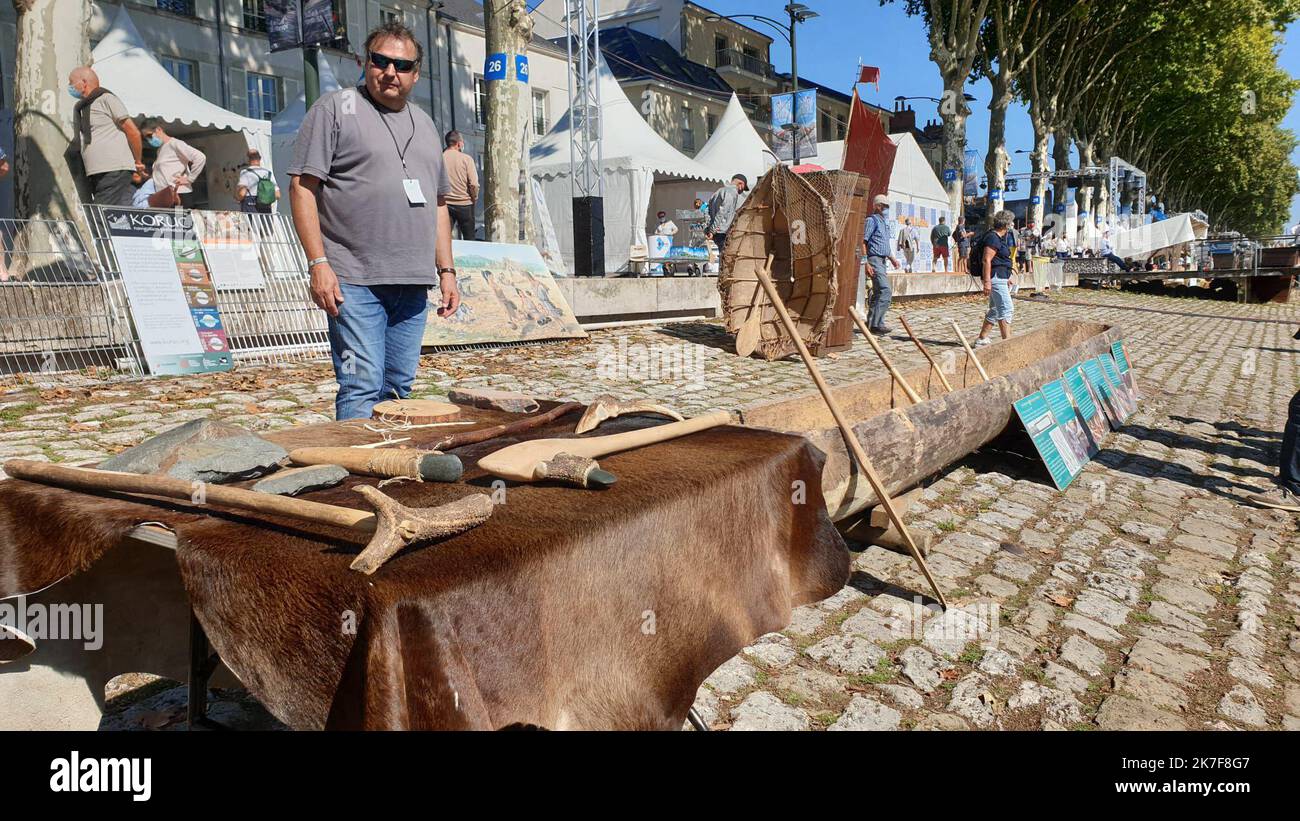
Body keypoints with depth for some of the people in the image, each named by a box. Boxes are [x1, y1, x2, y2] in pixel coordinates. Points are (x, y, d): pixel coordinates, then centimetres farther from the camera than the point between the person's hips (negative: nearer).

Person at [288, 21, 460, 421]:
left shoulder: (423, 123, 21)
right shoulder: (335, 108, 2)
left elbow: (438, 204, 23)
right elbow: (302, 186, -4)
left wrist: (447, 271, 15)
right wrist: (319, 263, -14)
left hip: (413, 284, 6)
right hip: (354, 282, -6)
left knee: (398, 390, 8)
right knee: (362, 388, -10)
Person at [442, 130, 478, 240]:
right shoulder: (466, 158, -8)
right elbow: (474, 184, -13)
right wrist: (474, 198, 3)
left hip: (445, 204, 3)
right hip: (464, 204, -3)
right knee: (469, 239, 8)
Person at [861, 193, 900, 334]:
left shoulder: (884, 222, 21)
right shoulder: (872, 220, -8)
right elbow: (863, 242, -15)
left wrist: (892, 258, 20)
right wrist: (866, 263, -22)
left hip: (882, 261, 10)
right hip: (874, 260, -10)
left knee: (878, 292, 11)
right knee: (886, 291, -17)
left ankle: (871, 323, 16)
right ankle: (876, 324, -17)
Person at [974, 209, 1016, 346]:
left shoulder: (999, 238, 18)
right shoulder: (993, 238, -14)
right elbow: (986, 260, -20)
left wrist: (1007, 278, 30)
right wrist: (987, 282, -25)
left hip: (1000, 278, 11)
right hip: (995, 278, -11)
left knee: (995, 310, 14)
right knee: (1006, 309, -12)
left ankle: (982, 338, 18)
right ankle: (1007, 340, -12)